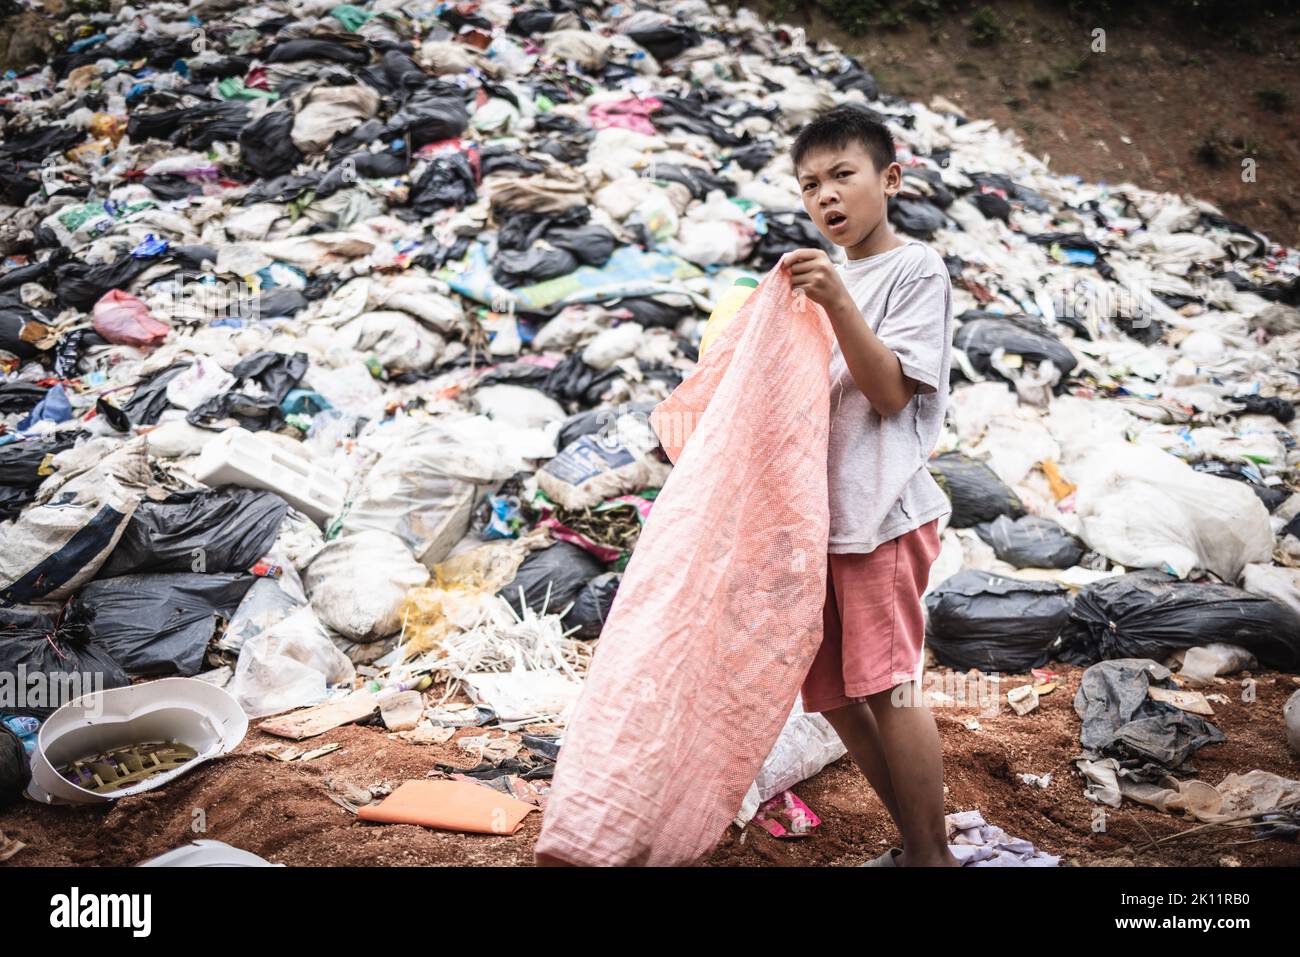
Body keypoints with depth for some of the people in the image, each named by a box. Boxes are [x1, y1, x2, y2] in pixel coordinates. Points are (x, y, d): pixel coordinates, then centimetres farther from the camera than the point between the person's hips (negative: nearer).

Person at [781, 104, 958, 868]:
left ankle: (932, 854, 1)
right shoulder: (830, 279, 21)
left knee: (888, 685, -11)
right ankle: (914, 843, 20)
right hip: (821, 512, 8)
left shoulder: (917, 269, -2)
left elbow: (890, 391, -12)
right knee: (835, 694, 8)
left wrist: (837, 303, -22)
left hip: (884, 510, -8)